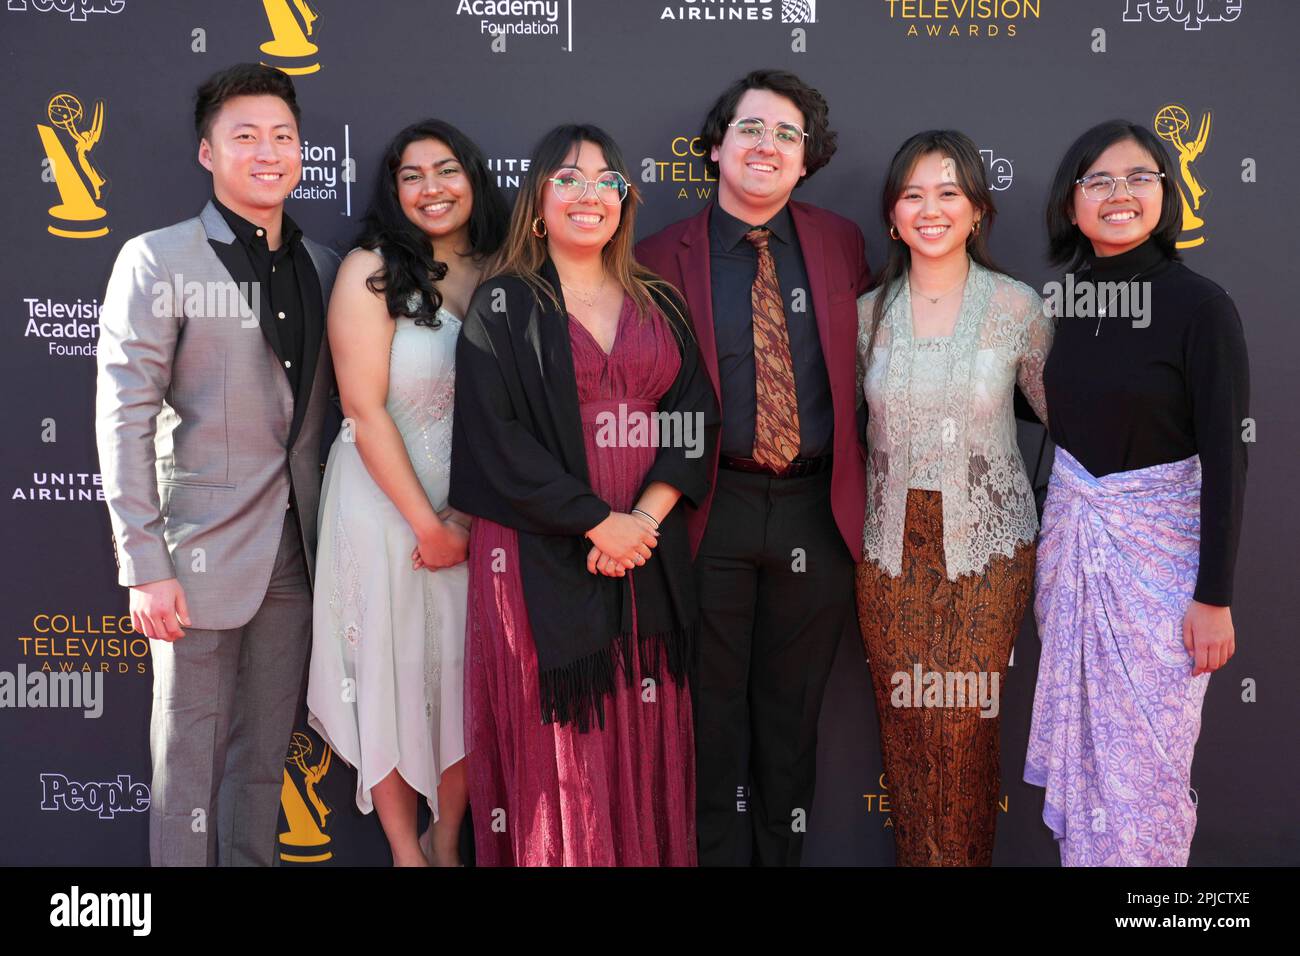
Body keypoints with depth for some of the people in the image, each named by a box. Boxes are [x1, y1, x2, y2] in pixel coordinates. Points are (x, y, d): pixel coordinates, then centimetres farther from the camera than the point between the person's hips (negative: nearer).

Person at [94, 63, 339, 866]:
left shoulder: (324, 267, 9)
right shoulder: (157, 260, -5)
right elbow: (123, 420, -9)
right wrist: (144, 565, -13)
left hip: (297, 549, 5)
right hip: (204, 550, -4)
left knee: (267, 749, 15)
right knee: (191, 751, 6)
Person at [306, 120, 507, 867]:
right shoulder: (372, 271, -10)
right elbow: (365, 412, -14)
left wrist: (475, 518, -7)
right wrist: (428, 524, -14)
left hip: (478, 511, 4)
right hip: (386, 503, -3)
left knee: (466, 669, 12)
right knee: (393, 671, 8)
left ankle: (449, 840, 32)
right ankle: (406, 850, 27)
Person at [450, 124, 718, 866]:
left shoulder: (658, 305, 12)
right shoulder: (503, 308, 0)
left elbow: (695, 417, 4)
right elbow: (497, 438, -9)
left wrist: (648, 514, -11)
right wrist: (599, 521, -13)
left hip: (650, 552, 4)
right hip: (543, 554, -4)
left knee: (646, 737, 8)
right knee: (558, 738, 0)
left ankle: (651, 852, 23)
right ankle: (556, 853, 16)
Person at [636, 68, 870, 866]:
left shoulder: (841, 244, 6)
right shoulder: (664, 257, -2)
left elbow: (868, 364, 12)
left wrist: (859, 488, 6)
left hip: (817, 509, 2)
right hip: (713, 508, -2)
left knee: (793, 706, 15)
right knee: (714, 707, 9)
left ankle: (785, 852, 31)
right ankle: (721, 852, 26)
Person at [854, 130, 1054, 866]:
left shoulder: (1018, 306, -4)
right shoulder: (869, 313, 2)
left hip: (988, 541, -2)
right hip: (892, 540, 2)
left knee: (967, 716, 2)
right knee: (905, 714, 9)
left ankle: (967, 855, 24)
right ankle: (917, 854, 28)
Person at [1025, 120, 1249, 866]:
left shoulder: (1201, 305, -14)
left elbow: (1226, 457, -14)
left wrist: (1215, 596, -15)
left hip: (1160, 542, -5)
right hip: (1071, 534, 5)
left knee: (1143, 746, 6)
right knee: (1082, 727, 15)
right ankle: (1082, 850, 35)